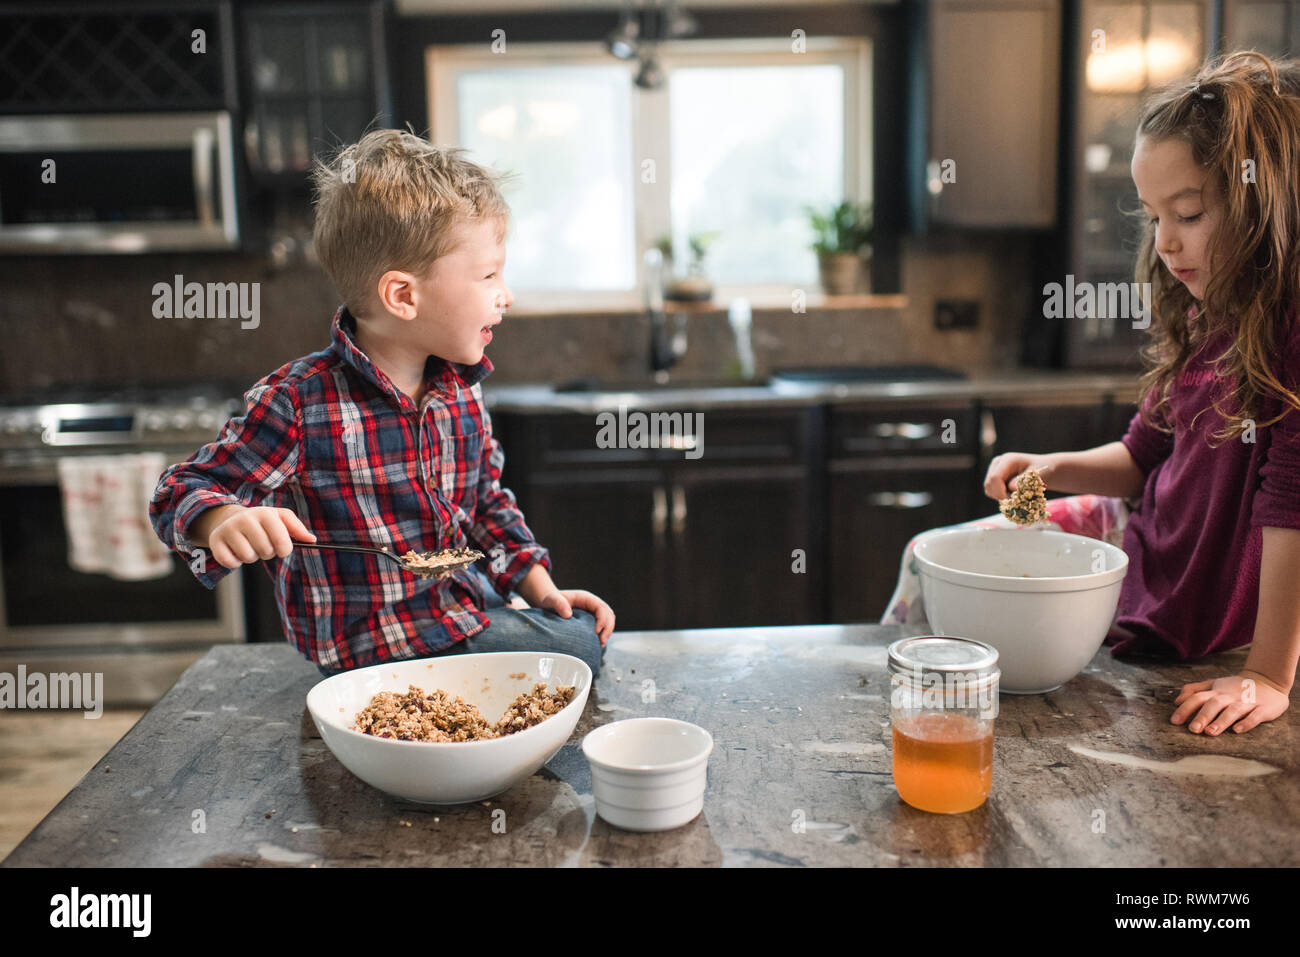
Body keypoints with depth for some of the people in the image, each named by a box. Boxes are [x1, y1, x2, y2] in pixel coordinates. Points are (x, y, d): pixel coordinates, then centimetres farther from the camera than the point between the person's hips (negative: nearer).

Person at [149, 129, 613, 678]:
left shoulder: (460, 387, 2)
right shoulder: (298, 402, -20)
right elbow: (182, 494, -13)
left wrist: (540, 589, 6)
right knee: (575, 649, -13)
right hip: (376, 649, -7)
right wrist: (226, 523, -36)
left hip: (471, 607, 7)